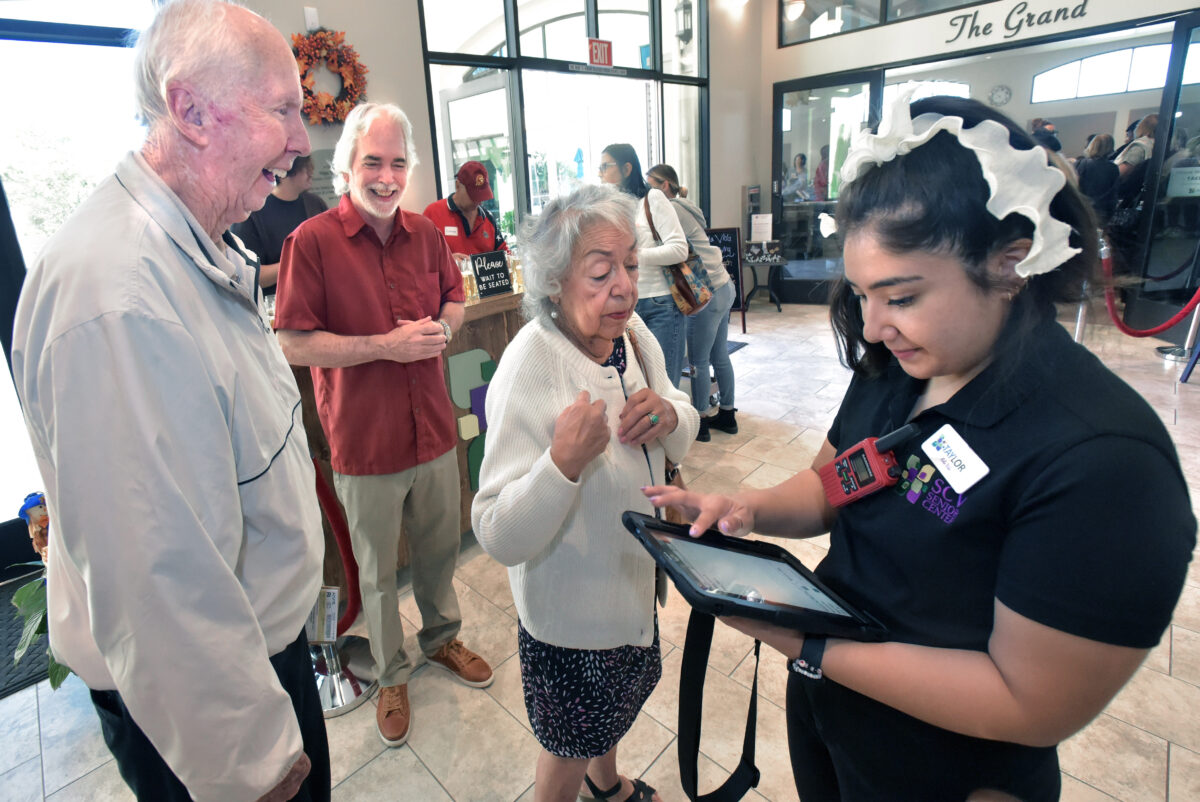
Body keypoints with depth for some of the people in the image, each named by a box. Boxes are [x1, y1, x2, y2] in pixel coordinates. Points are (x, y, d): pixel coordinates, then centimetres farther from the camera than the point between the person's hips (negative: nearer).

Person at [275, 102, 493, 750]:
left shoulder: (425, 233, 3)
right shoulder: (312, 241, -12)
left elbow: (455, 299, 17)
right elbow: (293, 344, -14)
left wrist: (441, 327, -6)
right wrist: (387, 345, -21)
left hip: (433, 430, 5)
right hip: (363, 442, -4)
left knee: (440, 549, 22)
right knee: (377, 572, 15)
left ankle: (442, 638, 48)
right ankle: (391, 676, 39)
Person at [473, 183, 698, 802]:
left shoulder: (631, 332, -10)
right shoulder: (530, 369, -31)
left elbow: (682, 437, 4)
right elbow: (500, 539, -30)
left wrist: (669, 417, -18)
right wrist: (564, 461, -45)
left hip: (633, 574, 7)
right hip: (569, 611, -7)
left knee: (619, 702, 33)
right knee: (570, 745, 20)